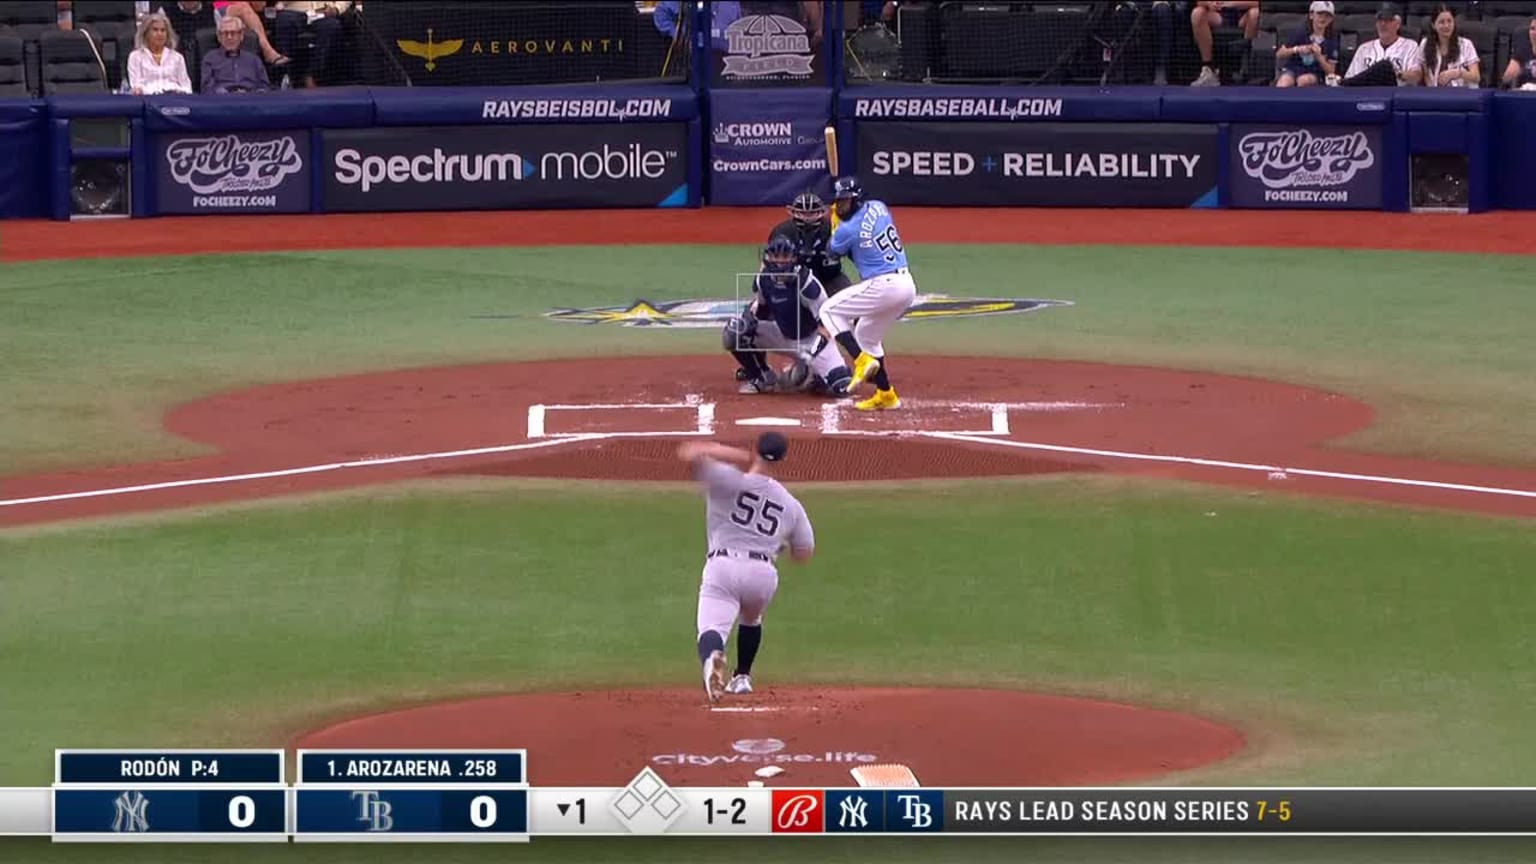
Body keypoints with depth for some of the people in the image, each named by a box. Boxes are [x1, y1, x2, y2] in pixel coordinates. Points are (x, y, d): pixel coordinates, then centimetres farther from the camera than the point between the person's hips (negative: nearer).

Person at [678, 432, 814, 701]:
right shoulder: (791, 505, 15)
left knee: (712, 630, -17)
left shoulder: (729, 480, 2)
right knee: (751, 619, 36)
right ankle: (742, 677, 40)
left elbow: (691, 454, -9)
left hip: (723, 567, -4)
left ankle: (711, 659, -50)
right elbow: (804, 553, 19)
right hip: (765, 573, 4)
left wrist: (735, 454, 0)